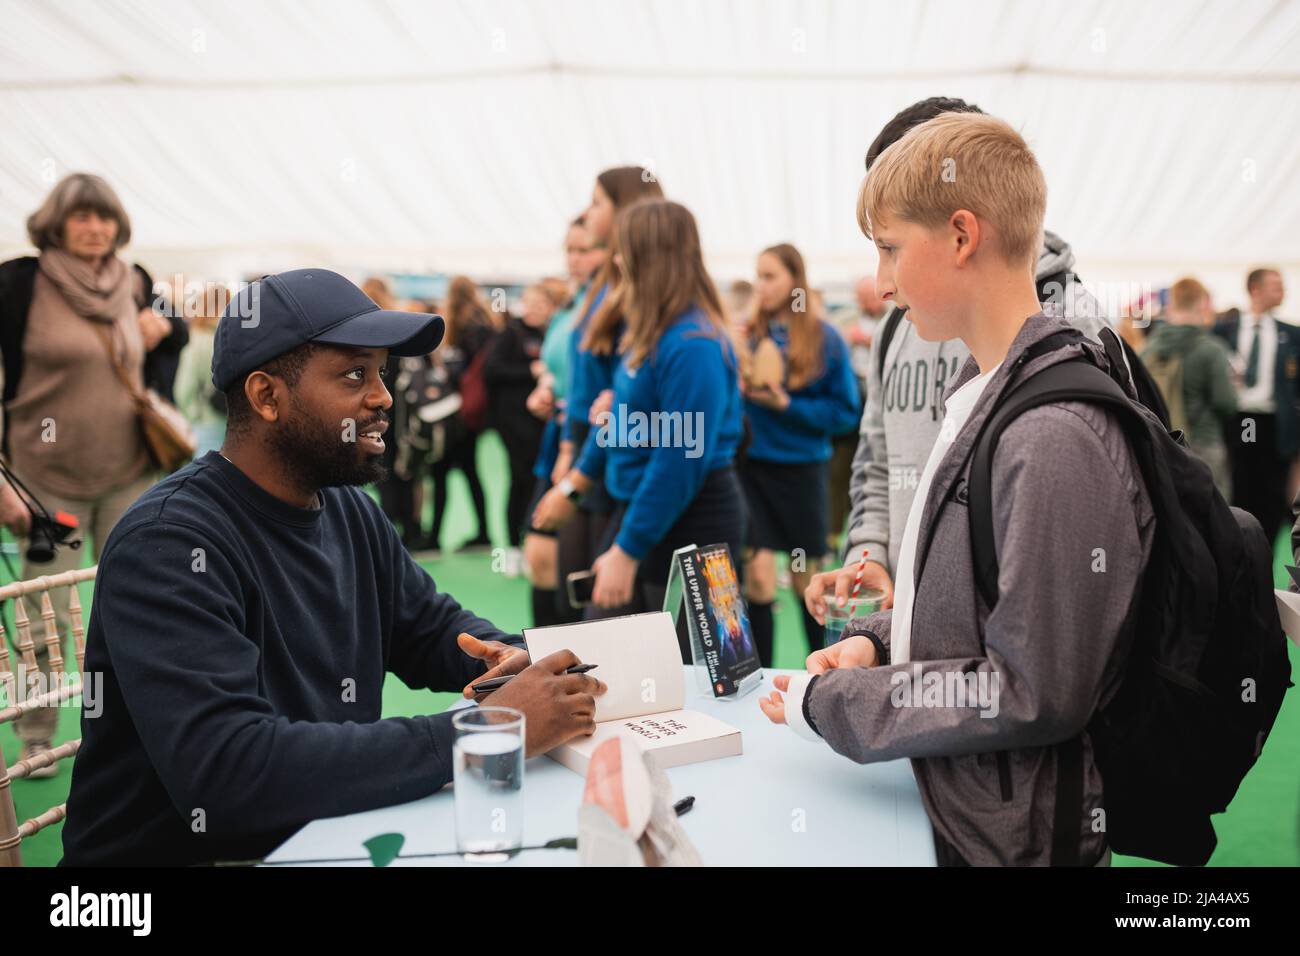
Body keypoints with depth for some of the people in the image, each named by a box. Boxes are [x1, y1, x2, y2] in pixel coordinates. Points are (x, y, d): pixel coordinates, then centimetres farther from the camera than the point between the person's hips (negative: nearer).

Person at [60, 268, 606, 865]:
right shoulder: (168, 543, -21)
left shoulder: (352, 512, 3)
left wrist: (509, 658, -9)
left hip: (324, 839, 7)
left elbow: (436, 628, 14)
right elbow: (227, 770, -31)